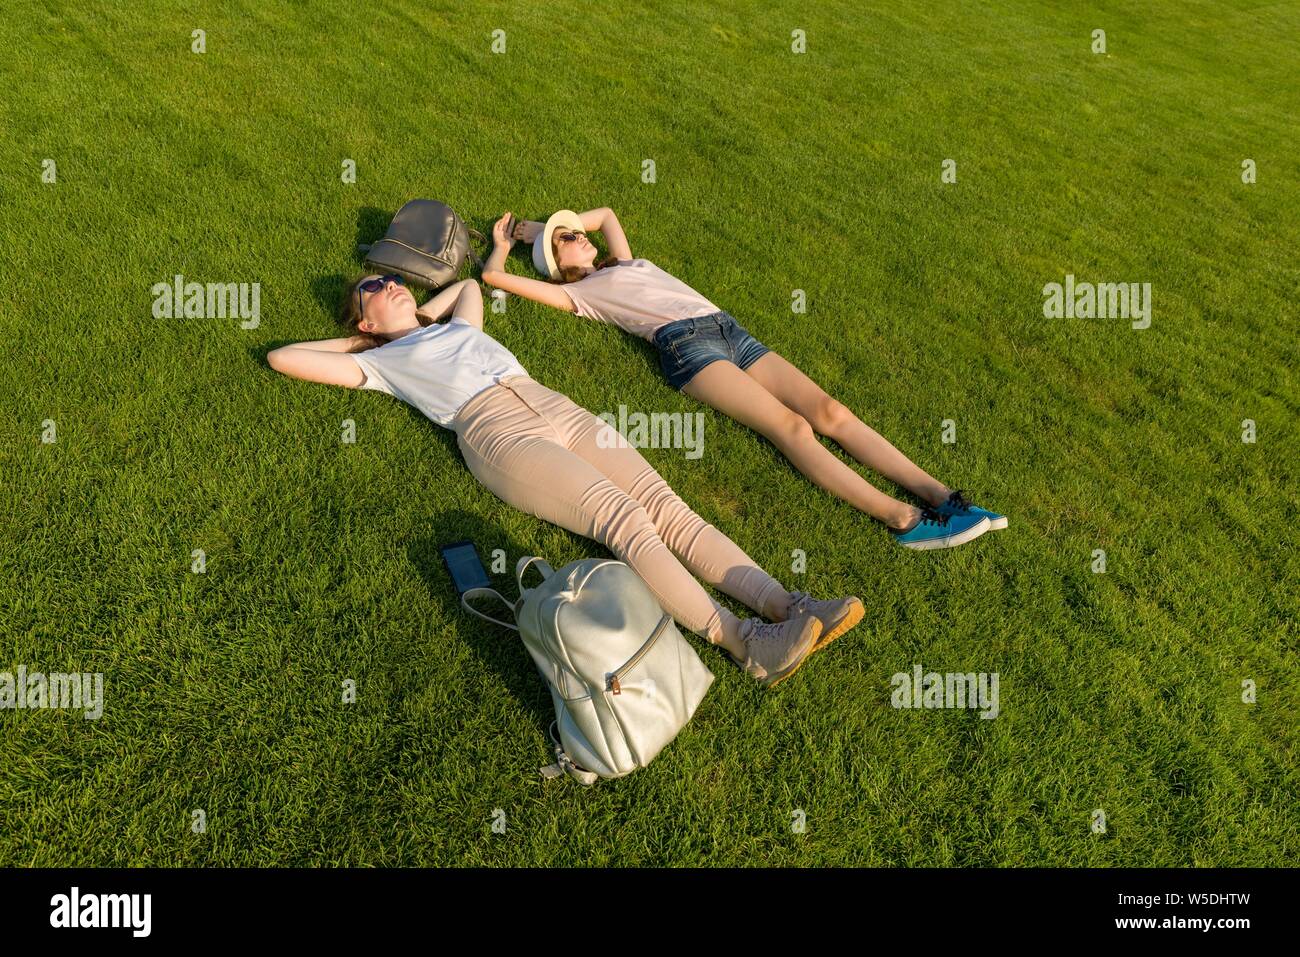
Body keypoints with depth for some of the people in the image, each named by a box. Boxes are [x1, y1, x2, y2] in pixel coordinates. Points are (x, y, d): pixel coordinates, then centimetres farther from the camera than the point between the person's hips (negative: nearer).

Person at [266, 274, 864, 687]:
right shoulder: (380, 361, 21)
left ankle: (784, 604, -30)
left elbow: (470, 282, 57)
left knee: (668, 509, -17)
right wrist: (354, 341, 28)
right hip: (498, 435, -6)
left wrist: (425, 313, 44)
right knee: (624, 519, -28)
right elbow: (282, 357, 20)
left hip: (557, 409, 6)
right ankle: (746, 643, -41)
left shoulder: (456, 325, 36)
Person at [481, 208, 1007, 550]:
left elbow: (606, 213, 52)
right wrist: (505, 238, 37)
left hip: (728, 329, 7)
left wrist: (537, 224, 51)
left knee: (830, 411, -13)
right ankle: (903, 519, -36)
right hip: (684, 344, -7)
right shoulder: (575, 293, 16)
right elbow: (494, 274, 16)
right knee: (791, 425, -26)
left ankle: (939, 495, -21)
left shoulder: (624, 265, 35)